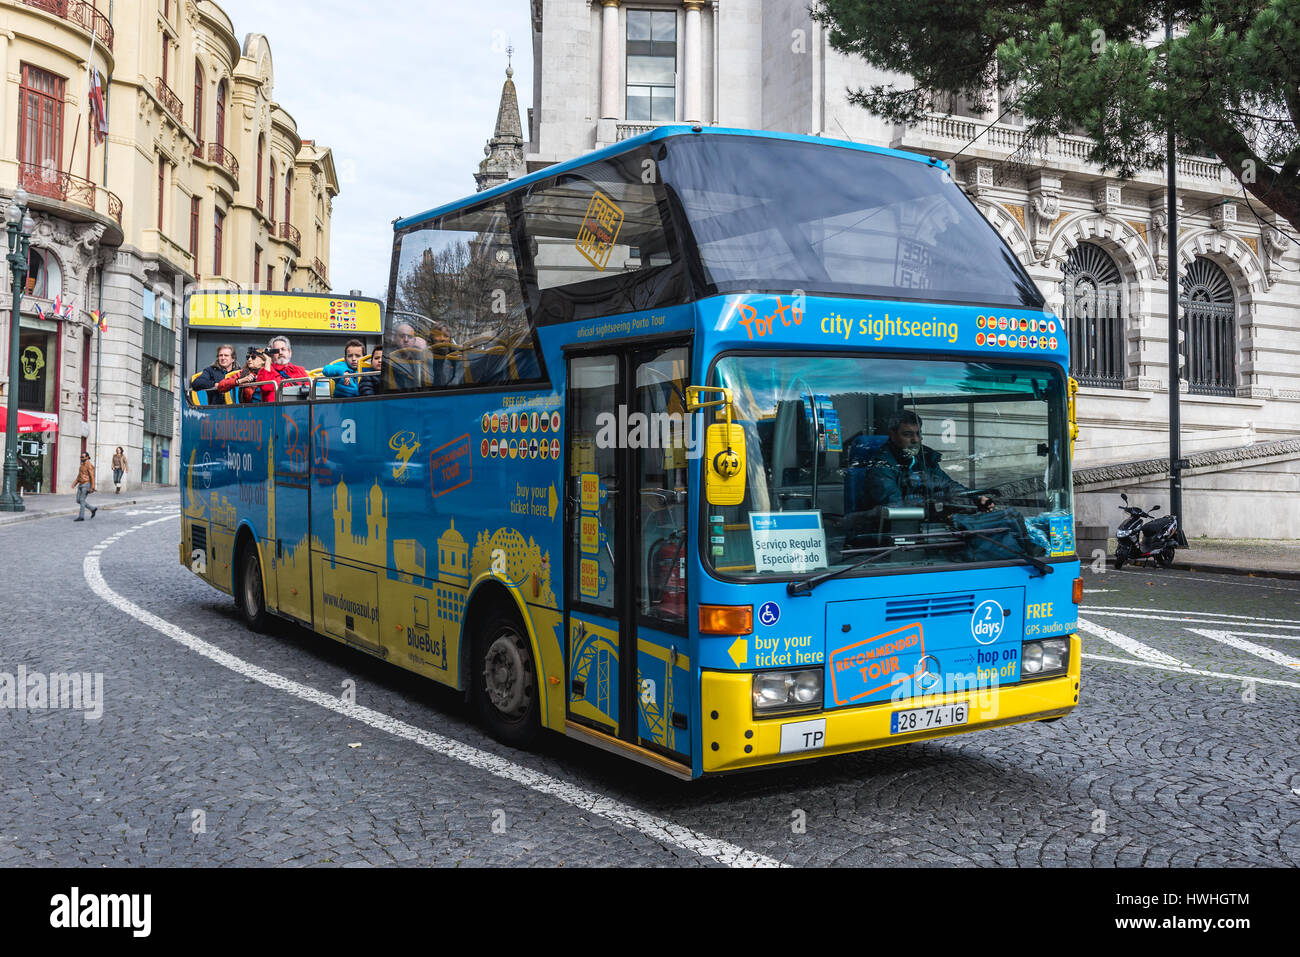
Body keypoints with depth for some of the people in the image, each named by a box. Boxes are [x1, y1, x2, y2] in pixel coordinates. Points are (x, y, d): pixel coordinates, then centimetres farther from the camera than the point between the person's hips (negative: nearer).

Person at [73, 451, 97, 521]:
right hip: (81, 485, 9)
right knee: (78, 500, 7)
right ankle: (93, 509, 19)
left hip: (86, 485, -9)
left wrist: (92, 488, -22)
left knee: (82, 500, -9)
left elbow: (92, 477, -17)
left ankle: (81, 517, -5)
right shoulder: (82, 465, 14)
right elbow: (79, 476, 19)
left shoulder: (89, 466, -14)